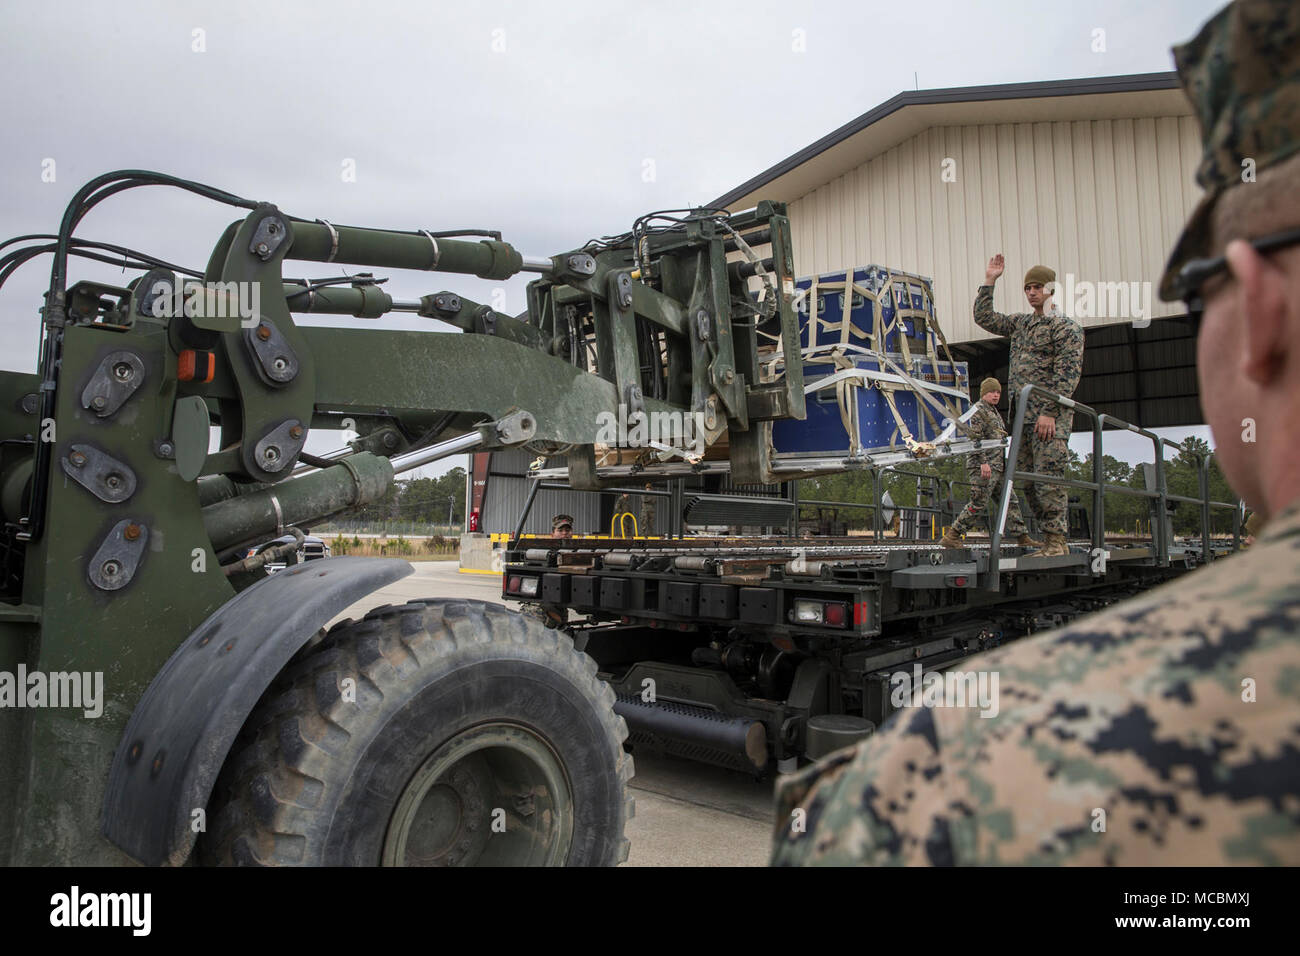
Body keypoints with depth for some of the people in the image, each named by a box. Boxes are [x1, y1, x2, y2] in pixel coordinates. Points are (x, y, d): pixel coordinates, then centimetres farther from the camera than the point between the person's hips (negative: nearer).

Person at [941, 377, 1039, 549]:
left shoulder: (994, 412, 24)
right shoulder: (978, 410, -6)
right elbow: (973, 437, -17)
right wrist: (983, 462, -24)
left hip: (996, 466, 10)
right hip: (983, 465, -10)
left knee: (1010, 501, 8)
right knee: (978, 504, -12)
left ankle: (1023, 538, 11)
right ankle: (951, 537, -11)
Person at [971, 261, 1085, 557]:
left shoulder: (1067, 327, -3)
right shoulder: (1020, 323, 20)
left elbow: (1068, 374, -11)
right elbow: (984, 318, 25)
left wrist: (1050, 412, -18)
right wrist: (989, 281, 18)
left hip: (1050, 415, -8)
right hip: (1023, 415, 8)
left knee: (1048, 476, -12)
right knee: (1026, 478, 5)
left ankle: (1056, 541, -9)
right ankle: (1052, 540, 10)